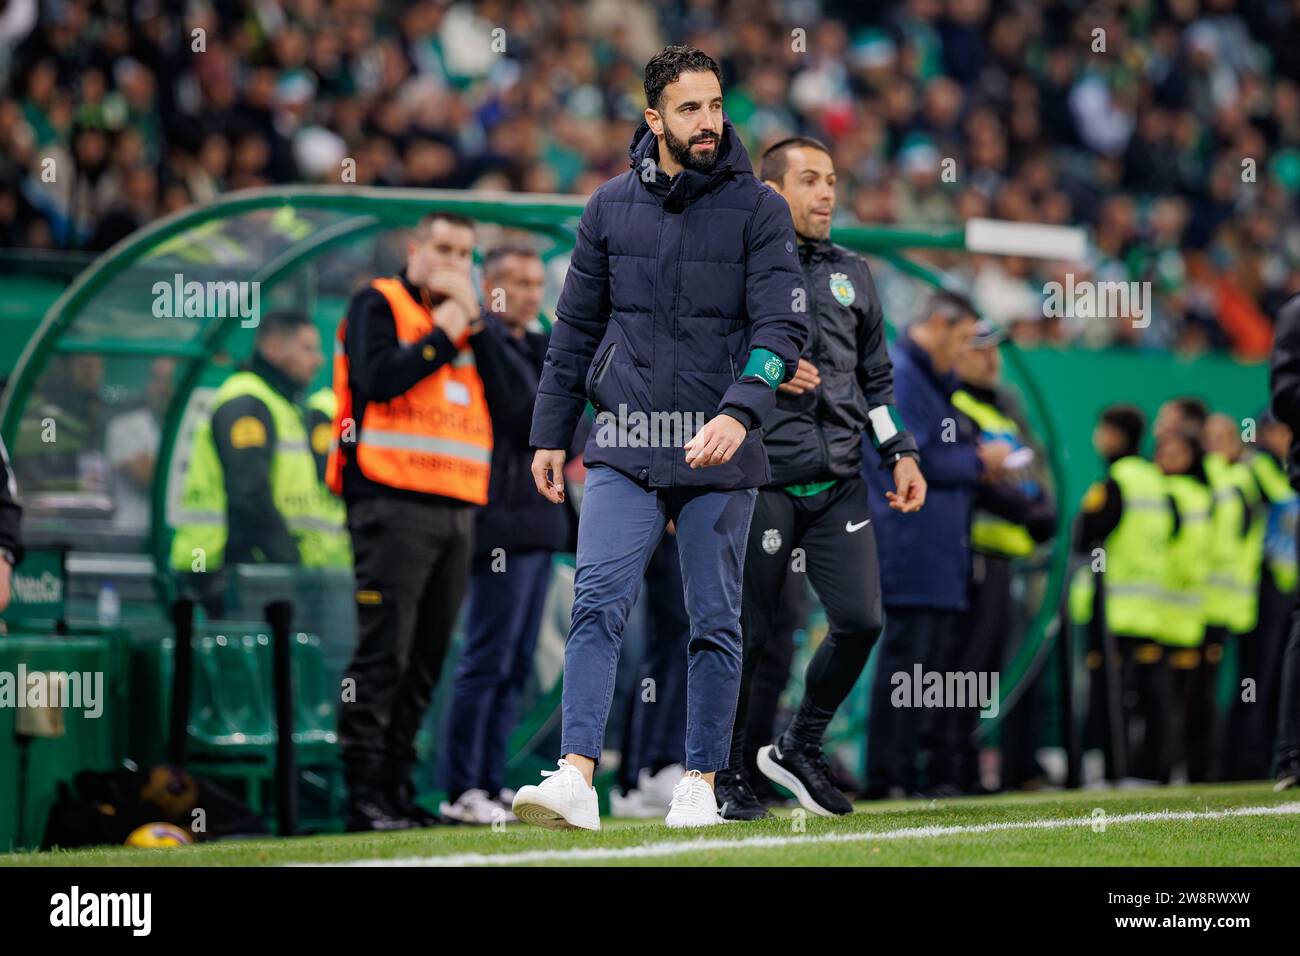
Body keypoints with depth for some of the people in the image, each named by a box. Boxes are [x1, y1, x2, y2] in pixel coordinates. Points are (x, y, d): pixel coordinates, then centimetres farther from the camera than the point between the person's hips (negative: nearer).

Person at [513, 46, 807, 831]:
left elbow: (781, 326, -9)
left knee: (716, 622, 5)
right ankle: (577, 779, -19)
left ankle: (701, 784, 14)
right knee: (598, 603, -12)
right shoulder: (612, 206, 8)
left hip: (719, 452, -1)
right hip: (625, 449, 1)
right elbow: (576, 328, 15)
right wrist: (551, 434, 14)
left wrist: (740, 412, -24)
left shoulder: (758, 208, 0)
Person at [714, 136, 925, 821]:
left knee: (860, 620, -4)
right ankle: (725, 774, 14)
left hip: (839, 482, 5)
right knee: (746, 633, -1)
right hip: (762, 479, -5)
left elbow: (875, 377, 22)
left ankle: (798, 750, 16)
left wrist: (900, 454, 13)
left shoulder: (851, 274, 16)